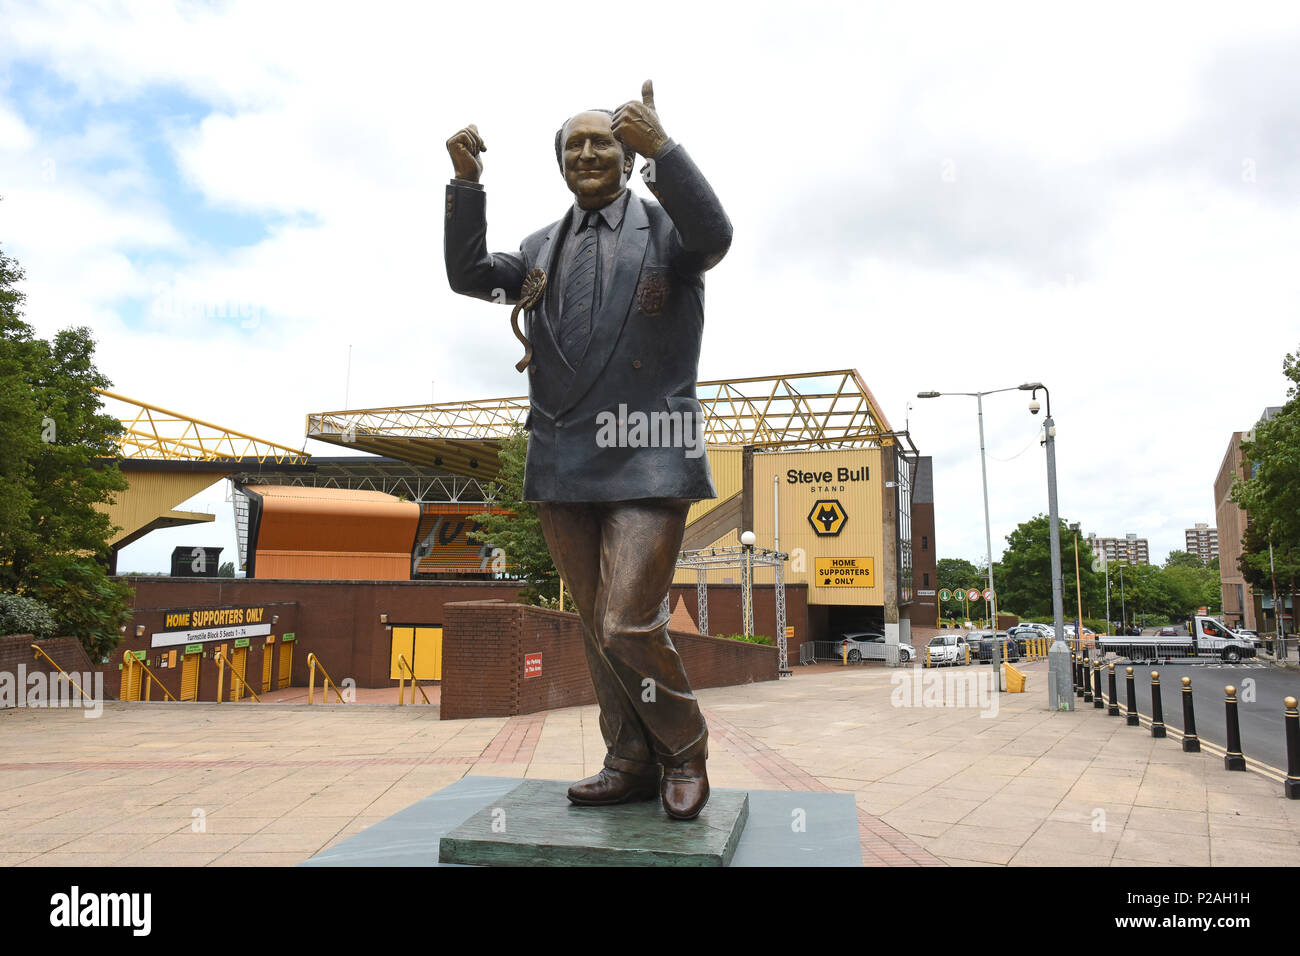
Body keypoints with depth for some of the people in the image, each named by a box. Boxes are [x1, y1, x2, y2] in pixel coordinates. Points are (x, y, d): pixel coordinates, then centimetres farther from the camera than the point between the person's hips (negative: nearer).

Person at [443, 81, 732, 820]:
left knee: (627, 625, -13)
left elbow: (715, 238, -17)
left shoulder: (666, 226, 5)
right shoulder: (545, 248, 19)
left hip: (647, 461, -5)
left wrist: (663, 148, -28)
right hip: (565, 464, 5)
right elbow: (471, 277, 8)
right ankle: (632, 763, 21)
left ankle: (685, 749, 11)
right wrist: (467, 183, -4)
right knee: (602, 628, 9)